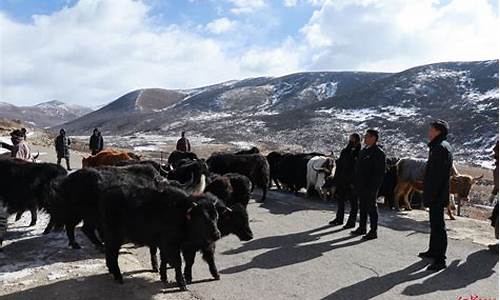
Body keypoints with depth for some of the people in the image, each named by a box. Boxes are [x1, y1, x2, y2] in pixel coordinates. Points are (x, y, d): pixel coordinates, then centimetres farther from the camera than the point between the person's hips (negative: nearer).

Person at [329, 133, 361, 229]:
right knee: (340, 200, 16)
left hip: (352, 182, -6)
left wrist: (354, 183, -19)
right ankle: (339, 219, 30)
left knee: (353, 202, 5)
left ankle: (351, 222, 15)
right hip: (342, 181, 7)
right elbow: (339, 166, 11)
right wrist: (336, 179, 8)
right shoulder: (344, 151, 8)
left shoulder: (359, 154, -10)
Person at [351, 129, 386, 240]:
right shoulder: (363, 151, 14)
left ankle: (373, 232, 7)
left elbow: (380, 172, -17)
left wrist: (373, 186, -21)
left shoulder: (378, 153, -13)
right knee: (362, 207, 16)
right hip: (361, 185, 9)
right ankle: (362, 228, 28)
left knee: (371, 208, -1)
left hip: (370, 187, -8)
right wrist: (356, 183, 15)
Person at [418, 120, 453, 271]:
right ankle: (433, 251, 33)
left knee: (438, 226, -6)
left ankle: (440, 259, -1)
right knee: (435, 223, 20)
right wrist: (428, 194, 20)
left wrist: (430, 196, -23)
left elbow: (437, 175, -23)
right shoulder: (438, 146, 15)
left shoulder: (441, 147, -18)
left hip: (436, 195, -11)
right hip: (437, 194, 11)